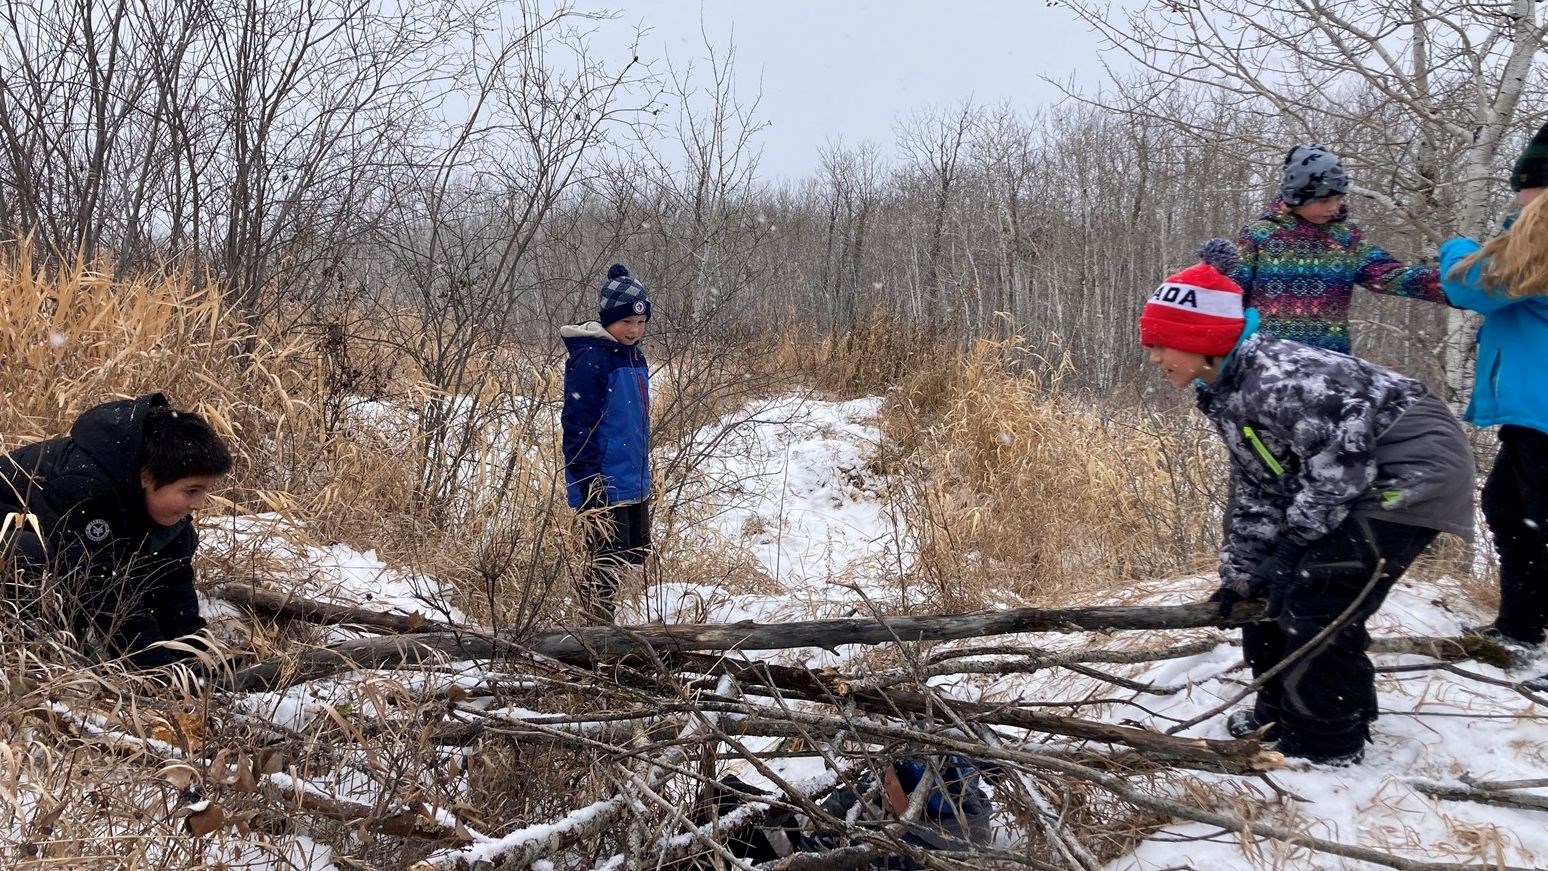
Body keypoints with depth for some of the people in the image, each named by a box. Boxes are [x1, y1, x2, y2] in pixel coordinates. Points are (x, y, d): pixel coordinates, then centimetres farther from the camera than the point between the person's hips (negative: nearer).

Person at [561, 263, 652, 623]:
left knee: (636, 559, 15)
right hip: (605, 485, -9)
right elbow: (577, 424, -18)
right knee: (607, 565, -4)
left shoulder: (634, 357, 11)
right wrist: (590, 483, -20)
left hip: (635, 484, 9)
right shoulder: (590, 359, -15)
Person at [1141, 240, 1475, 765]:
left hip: (1413, 470, -10)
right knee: (1277, 589, 12)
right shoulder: (1225, 395, 7)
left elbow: (1345, 448, -30)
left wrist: (1300, 532, -20)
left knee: (1320, 604, -12)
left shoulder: (1272, 375, -26)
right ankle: (1281, 717, 27)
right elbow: (1255, 493, 10)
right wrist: (1239, 576, 3)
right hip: (1367, 480, 10)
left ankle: (1326, 747, 5)